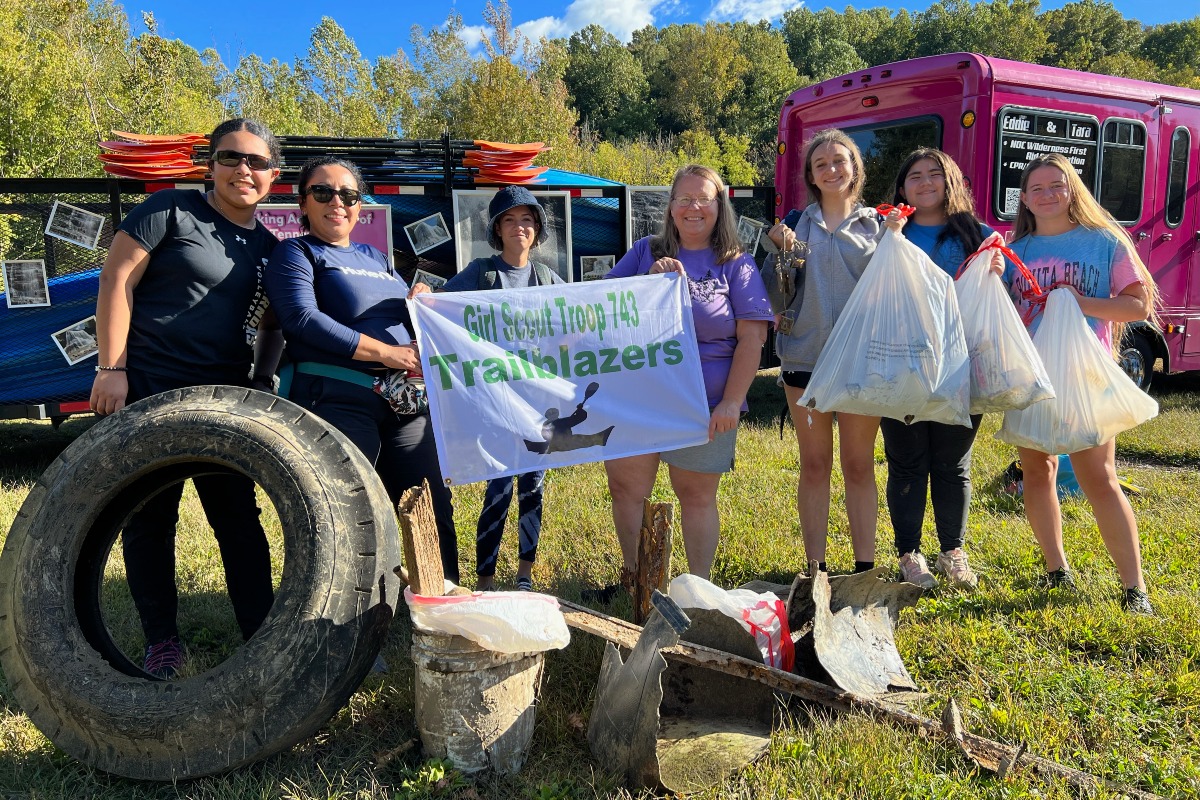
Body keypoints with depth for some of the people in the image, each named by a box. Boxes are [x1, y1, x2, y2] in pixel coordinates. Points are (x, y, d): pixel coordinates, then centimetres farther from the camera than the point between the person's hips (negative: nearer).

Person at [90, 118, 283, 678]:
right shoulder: (172, 210, -3)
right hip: (149, 390, -4)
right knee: (149, 519, 6)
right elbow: (117, 280, -7)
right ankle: (161, 642, 20)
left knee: (240, 520, 6)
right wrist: (111, 368, -12)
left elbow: (271, 324, 16)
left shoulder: (267, 247, 12)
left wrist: (263, 381, 3)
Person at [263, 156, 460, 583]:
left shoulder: (376, 258, 24)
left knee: (435, 513, 6)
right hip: (338, 399, -6)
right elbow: (302, 318, -13)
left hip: (405, 401, 6)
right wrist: (385, 353, -15)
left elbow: (410, 322, 25)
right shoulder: (296, 253, 5)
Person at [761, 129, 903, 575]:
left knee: (859, 466, 6)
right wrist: (779, 251, -13)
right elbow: (777, 300, 0)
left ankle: (865, 566, 16)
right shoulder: (796, 224, 7)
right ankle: (815, 567, 16)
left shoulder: (876, 224, 8)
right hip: (805, 356, 0)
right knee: (814, 466, 7)